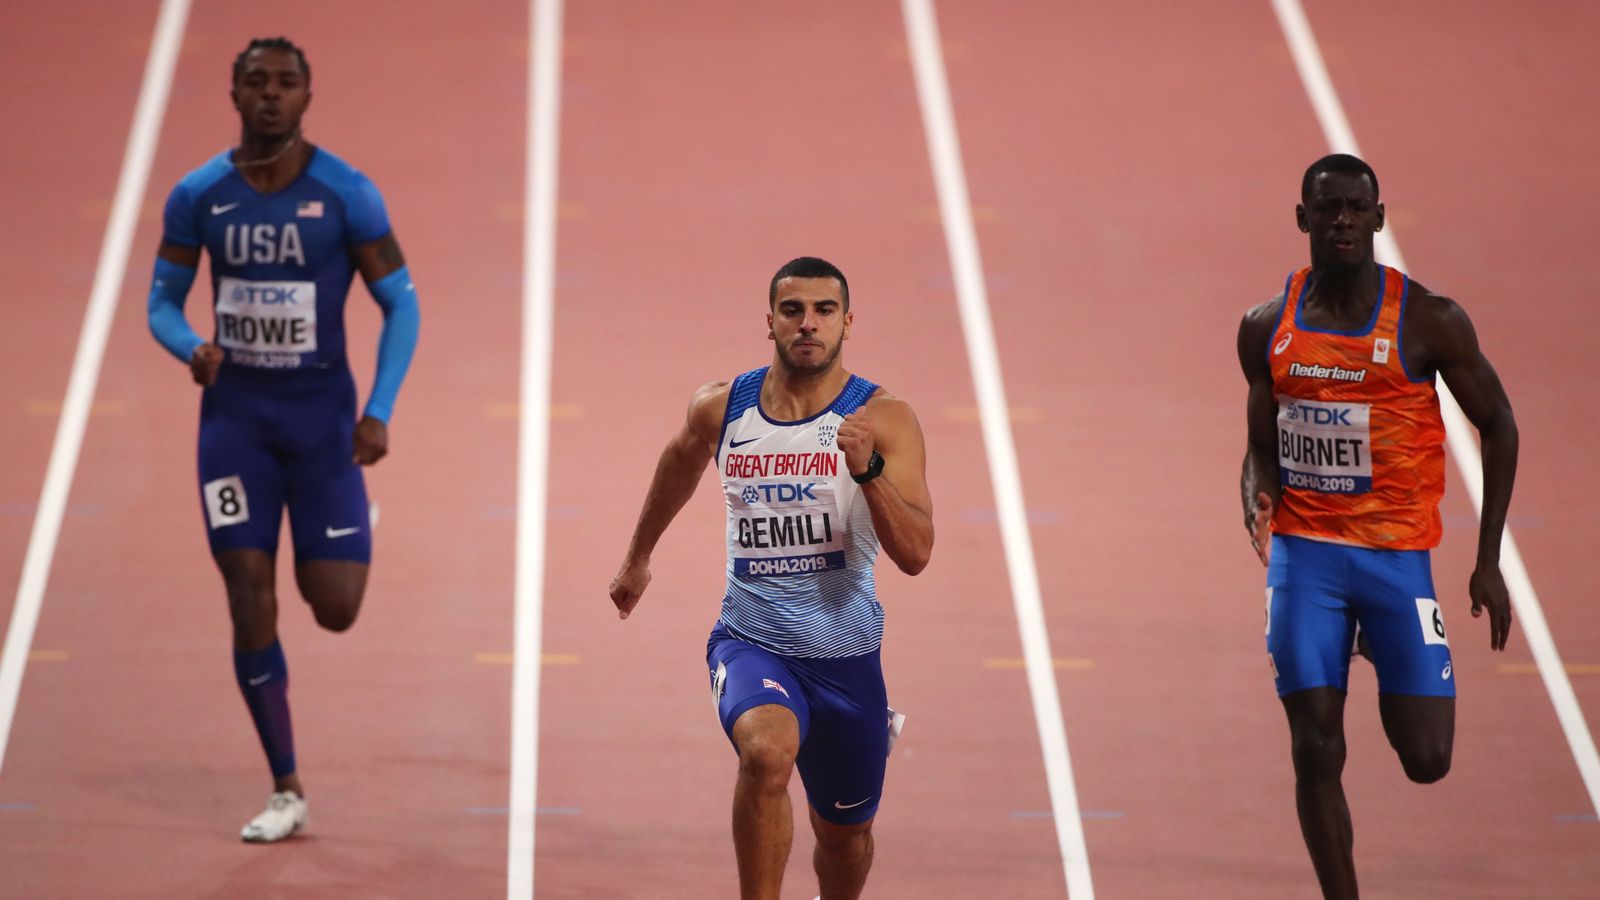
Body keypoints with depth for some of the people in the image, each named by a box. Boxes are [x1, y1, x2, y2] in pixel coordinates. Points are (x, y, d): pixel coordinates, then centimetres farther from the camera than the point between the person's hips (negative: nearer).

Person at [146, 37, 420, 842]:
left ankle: (355, 540, 34)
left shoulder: (347, 195, -9)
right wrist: (192, 347, -17)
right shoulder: (198, 196, -2)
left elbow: (401, 303, -4)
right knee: (249, 600, -4)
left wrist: (378, 411, -14)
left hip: (320, 412, -2)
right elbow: (162, 301, 6)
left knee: (334, 609, -6)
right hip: (235, 413, 2)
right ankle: (286, 794, 6)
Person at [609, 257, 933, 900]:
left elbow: (915, 554, -17)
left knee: (844, 832, 16)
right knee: (768, 752, -34)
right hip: (750, 639, 0)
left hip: (846, 656, 0)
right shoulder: (721, 408, -1)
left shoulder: (883, 419, -9)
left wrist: (868, 470, -31)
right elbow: (681, 461, 24)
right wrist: (638, 556, 35)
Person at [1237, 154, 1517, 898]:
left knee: (1427, 760, -2)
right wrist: (1257, 495, -11)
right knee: (1316, 751, -7)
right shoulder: (1267, 329, 3)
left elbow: (1498, 425, 3)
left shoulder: (1429, 322, -6)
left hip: (1397, 555, -2)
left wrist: (1488, 561, 0)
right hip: (1304, 555, 2)